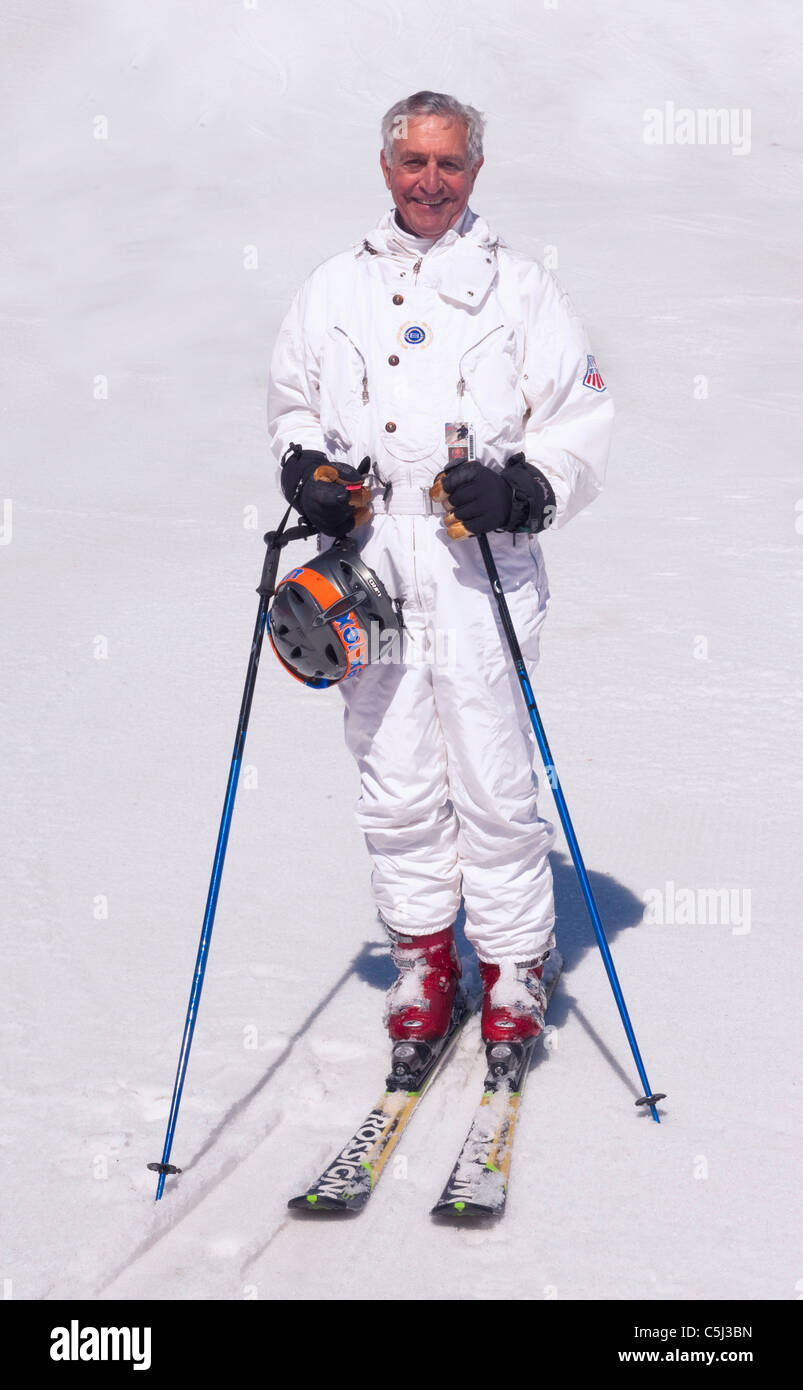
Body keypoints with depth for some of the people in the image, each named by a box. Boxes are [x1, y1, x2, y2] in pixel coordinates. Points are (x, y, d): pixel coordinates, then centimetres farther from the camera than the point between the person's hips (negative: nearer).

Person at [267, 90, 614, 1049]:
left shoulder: (523, 289, 6)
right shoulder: (332, 291, 14)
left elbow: (582, 426, 5)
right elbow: (290, 404, 24)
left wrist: (520, 490, -12)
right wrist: (305, 468, 4)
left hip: (480, 570, -2)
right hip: (368, 568, 3)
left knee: (493, 782, -4)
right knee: (394, 781, 5)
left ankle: (514, 963, 11)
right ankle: (422, 952, 21)